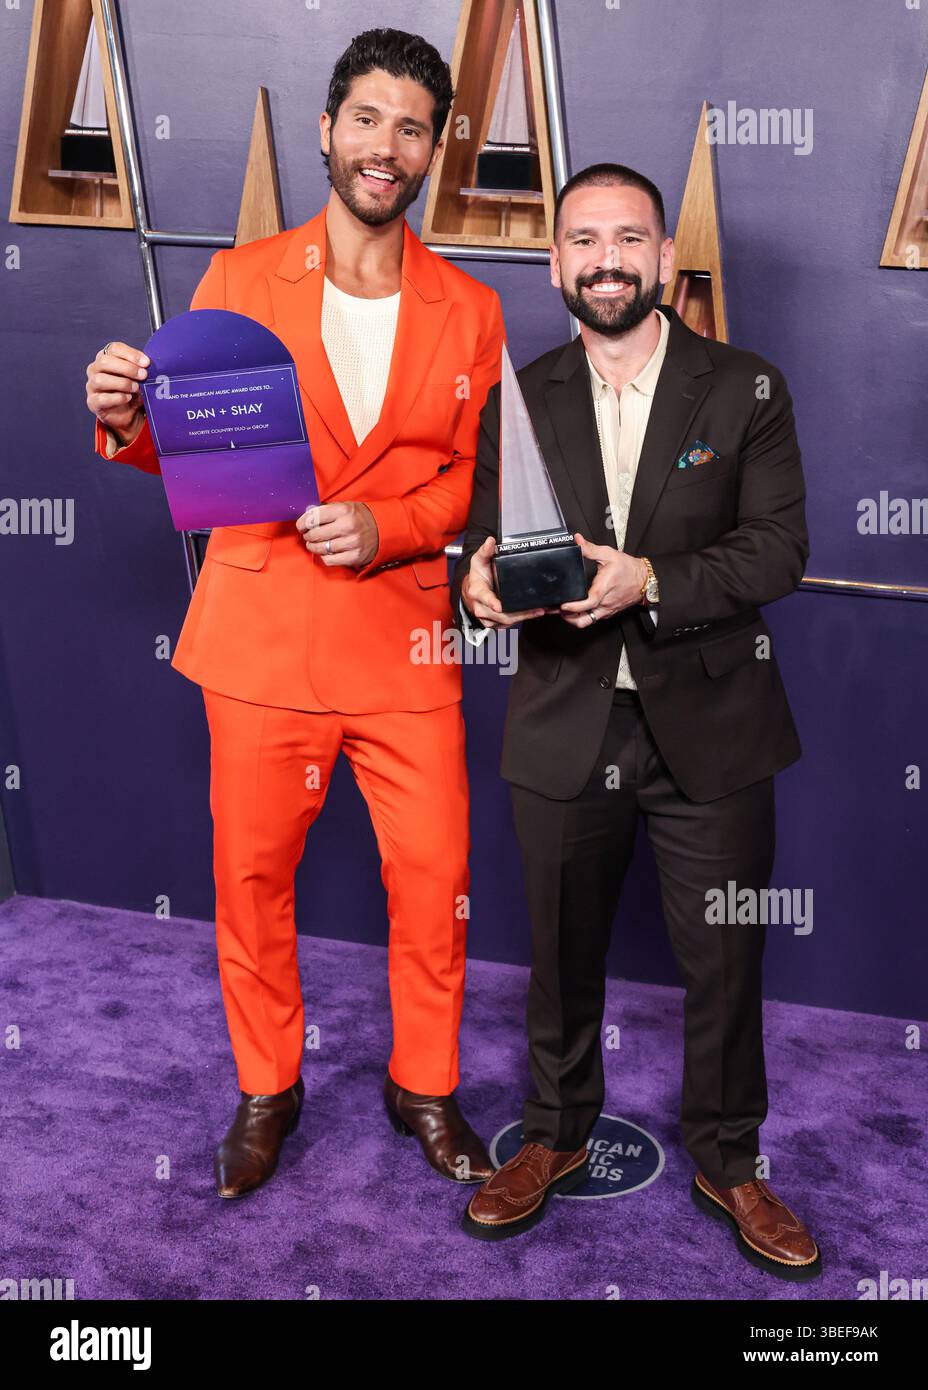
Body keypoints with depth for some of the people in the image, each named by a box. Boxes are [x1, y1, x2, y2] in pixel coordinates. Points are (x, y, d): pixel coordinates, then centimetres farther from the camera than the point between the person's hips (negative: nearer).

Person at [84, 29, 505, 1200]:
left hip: (401, 642, 1)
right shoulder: (239, 280, 4)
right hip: (262, 639, 0)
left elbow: (475, 479, 5)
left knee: (433, 878, 5)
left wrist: (387, 525, -13)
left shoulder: (468, 311, 7)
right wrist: (127, 423, -16)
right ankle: (267, 1089, 33)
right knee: (251, 876, 9)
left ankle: (425, 1086, 30)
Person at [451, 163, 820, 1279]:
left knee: (725, 965, 10)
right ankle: (556, 1135, 39)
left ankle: (727, 1163, 35)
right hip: (564, 729, 2)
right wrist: (478, 582, -22)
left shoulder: (745, 389, 0)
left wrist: (648, 581, -23)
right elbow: (485, 540, 3)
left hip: (709, 732, -1)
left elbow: (779, 548, -8)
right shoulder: (518, 398, 6)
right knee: (560, 956, 15)